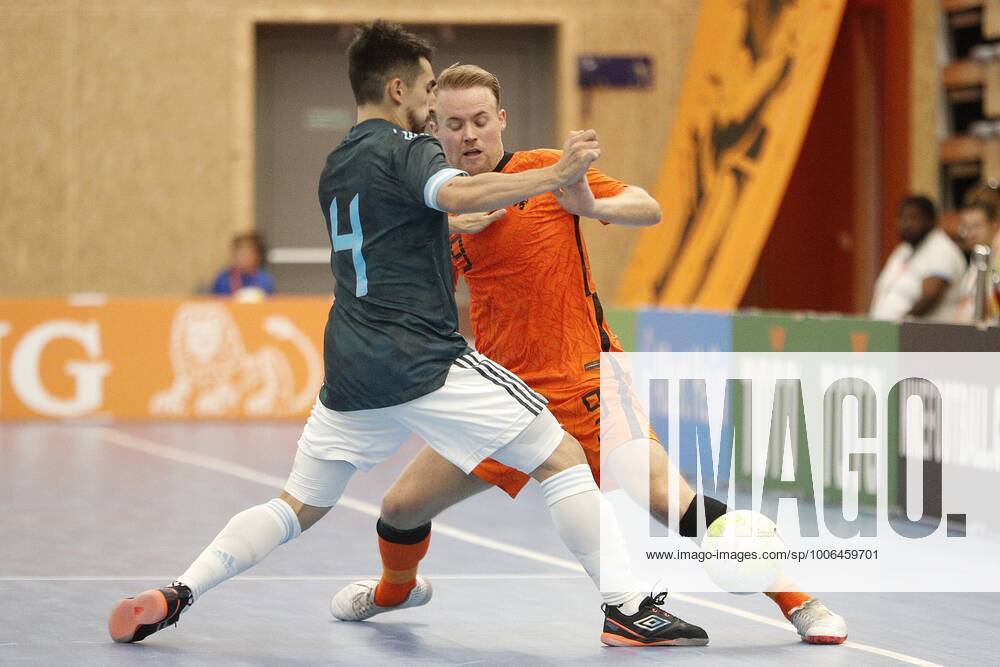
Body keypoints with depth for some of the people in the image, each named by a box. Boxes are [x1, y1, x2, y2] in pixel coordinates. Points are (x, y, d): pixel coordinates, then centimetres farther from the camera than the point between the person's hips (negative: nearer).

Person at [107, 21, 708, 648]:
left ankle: (176, 594, 3)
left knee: (298, 507, 18)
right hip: (424, 362, -7)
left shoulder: (335, 167, 20)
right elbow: (455, 193, -28)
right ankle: (628, 605, -9)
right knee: (563, 458, -2)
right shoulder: (406, 147, -5)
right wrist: (556, 175, -31)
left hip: (351, 371, 7)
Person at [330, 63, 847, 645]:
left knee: (665, 496, -21)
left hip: (582, 380, -4)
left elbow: (650, 210, -6)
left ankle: (798, 602, -11)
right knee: (401, 507, 6)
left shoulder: (547, 171, -6)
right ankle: (395, 589, 42)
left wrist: (594, 205, -27)